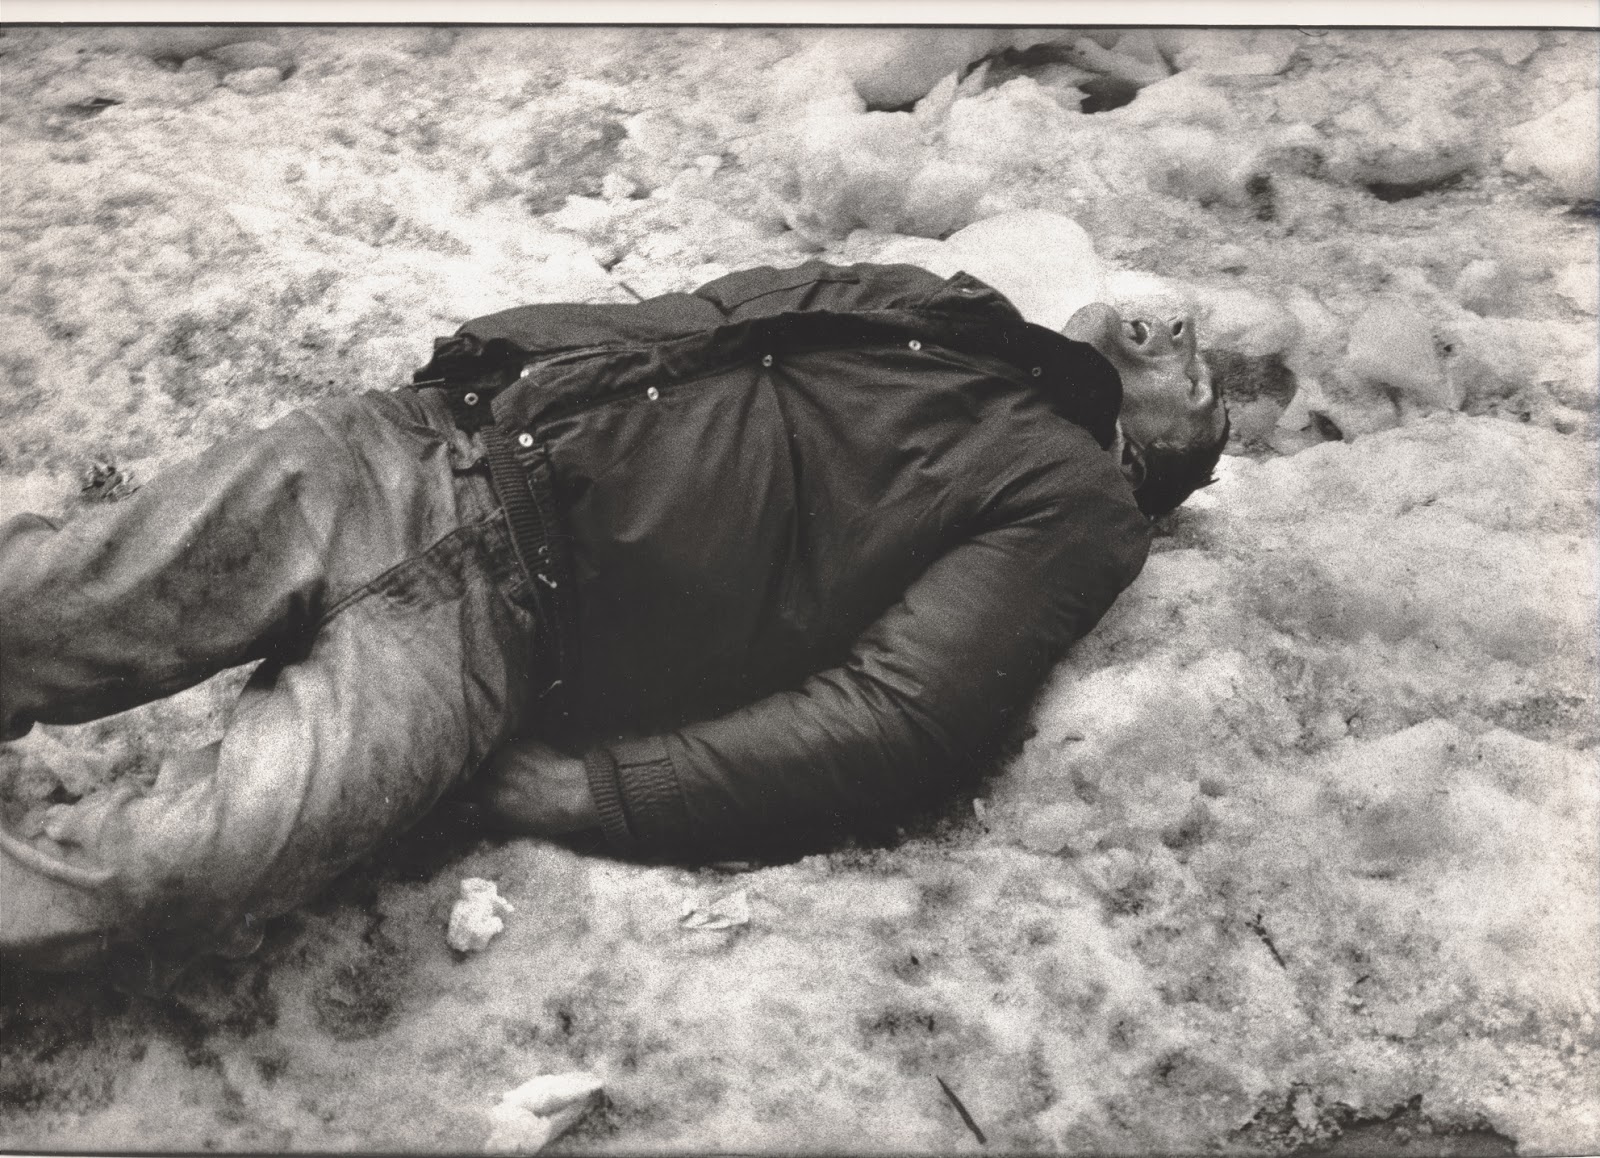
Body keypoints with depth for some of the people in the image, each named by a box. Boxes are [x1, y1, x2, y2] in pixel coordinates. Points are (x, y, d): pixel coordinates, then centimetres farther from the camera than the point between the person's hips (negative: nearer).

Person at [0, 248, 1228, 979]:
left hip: (509, 607, -5)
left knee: (208, 856, -26)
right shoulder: (910, 300, 24)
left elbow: (895, 717, -8)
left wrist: (595, 787, -15)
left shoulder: (1072, 501, 5)